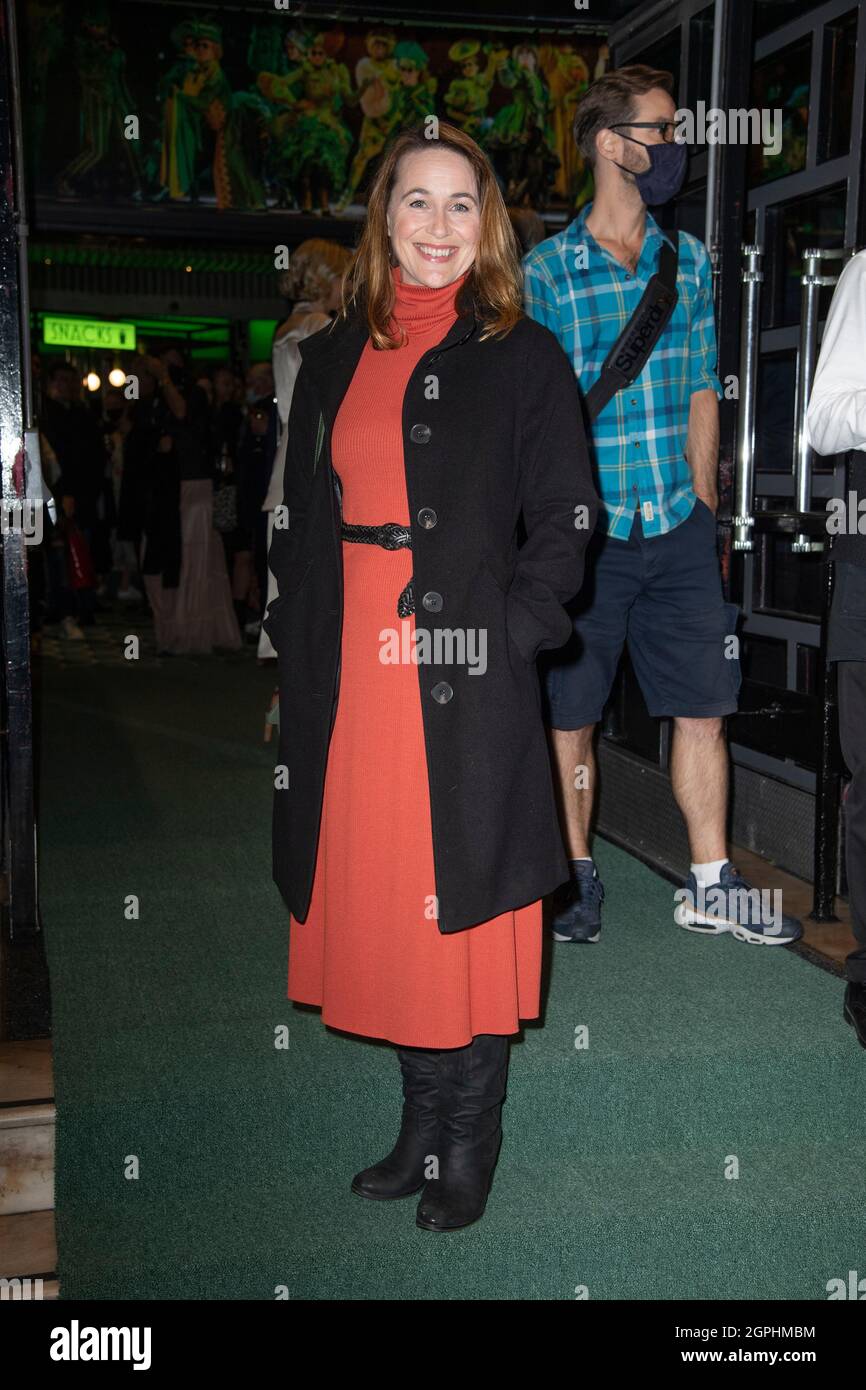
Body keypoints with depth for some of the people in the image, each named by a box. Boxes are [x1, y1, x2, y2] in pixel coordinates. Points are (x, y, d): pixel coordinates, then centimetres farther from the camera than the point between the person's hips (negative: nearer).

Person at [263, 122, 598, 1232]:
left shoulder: (524, 357, 1)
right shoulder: (331, 359, 13)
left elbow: (565, 516, -2)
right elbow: (301, 524, 15)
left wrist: (508, 632, -13)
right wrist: (294, 649, 7)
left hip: (466, 680, -4)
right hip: (351, 677, 4)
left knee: (464, 906, 1)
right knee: (381, 902, 10)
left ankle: (468, 1145, 19)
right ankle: (421, 1128, 27)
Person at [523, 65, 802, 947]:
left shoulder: (690, 261, 11)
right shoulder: (545, 272, -2)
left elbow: (702, 393, 14)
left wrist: (702, 510, 9)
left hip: (678, 527, 4)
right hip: (585, 530, -3)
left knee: (703, 706, 5)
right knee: (570, 716, 5)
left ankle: (711, 885, 16)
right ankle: (577, 878, 22)